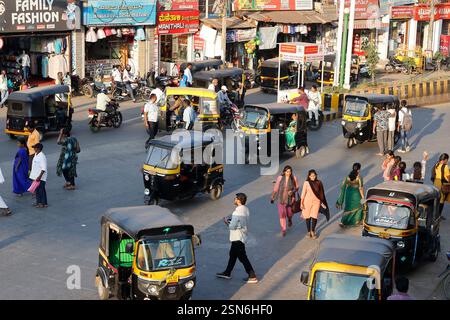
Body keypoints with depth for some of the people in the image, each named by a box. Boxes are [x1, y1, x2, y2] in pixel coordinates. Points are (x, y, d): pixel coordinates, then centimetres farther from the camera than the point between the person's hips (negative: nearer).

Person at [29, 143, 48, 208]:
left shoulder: (42, 156, -19)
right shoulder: (36, 155, 10)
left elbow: (44, 168, -22)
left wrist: (39, 176, -26)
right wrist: (33, 175, 21)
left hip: (40, 177, -9)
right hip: (35, 176, 9)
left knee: (41, 189, -2)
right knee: (37, 189, 15)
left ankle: (44, 203, 5)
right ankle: (38, 202, 25)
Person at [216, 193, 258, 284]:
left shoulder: (238, 212, -26)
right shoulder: (245, 209, 2)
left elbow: (232, 226, -24)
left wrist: (227, 222, -5)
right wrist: (231, 220, 9)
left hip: (238, 238, -10)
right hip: (242, 236, 10)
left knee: (242, 257, -1)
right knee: (232, 254, 20)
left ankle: (252, 277, 3)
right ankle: (227, 273, 33)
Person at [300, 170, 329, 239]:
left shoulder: (319, 183, 0)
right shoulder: (306, 183, -6)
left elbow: (321, 193, 7)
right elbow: (303, 193, -4)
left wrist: (322, 202, 7)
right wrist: (301, 203, -6)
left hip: (316, 202, 1)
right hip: (308, 201, -1)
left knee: (314, 217, -6)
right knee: (308, 217, 8)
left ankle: (313, 231, 14)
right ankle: (309, 231, 25)